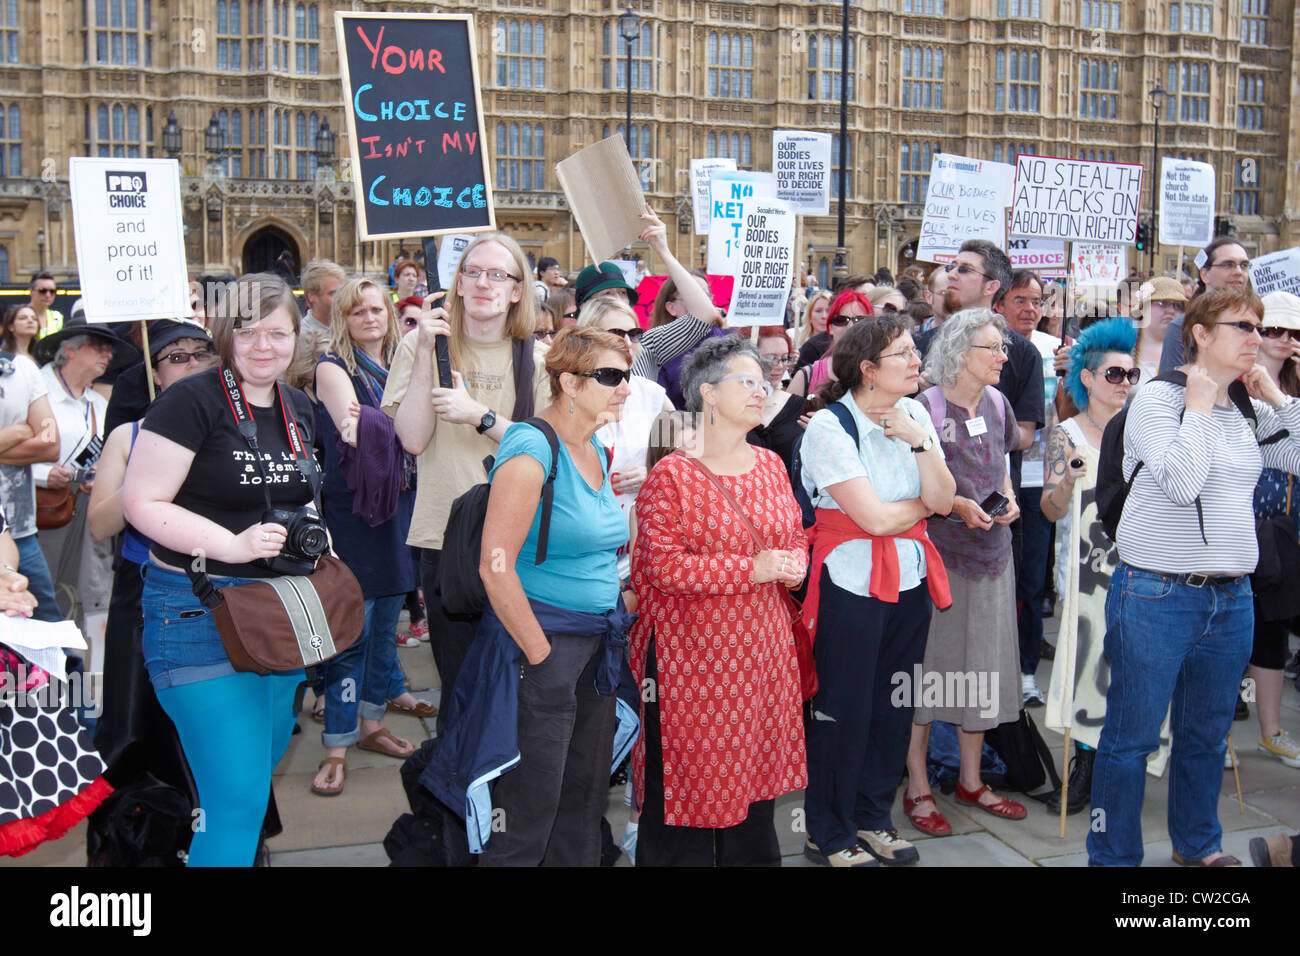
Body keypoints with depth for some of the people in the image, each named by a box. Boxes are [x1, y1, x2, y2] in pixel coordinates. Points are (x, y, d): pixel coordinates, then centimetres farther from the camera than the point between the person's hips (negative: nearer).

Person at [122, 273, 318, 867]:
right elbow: (141, 502, -16)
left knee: (265, 758, 22)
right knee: (239, 797, -9)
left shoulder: (299, 409, 10)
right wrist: (232, 547, -25)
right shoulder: (191, 402, -13)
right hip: (199, 612, -8)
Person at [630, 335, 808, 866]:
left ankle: (753, 856, 31)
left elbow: (796, 535, 19)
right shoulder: (671, 475, -10)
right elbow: (662, 566, -17)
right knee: (692, 774, 2)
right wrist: (752, 569, -19)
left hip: (761, 644, 6)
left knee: (755, 765, 15)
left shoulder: (770, 465, 10)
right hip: (694, 651, -6)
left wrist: (793, 563, -6)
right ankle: (679, 857, 18)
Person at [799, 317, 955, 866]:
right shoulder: (829, 426, -14)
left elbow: (942, 502, -1)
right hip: (852, 585, -6)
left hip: (910, 579, 6)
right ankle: (829, 833, 20)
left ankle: (872, 817, 31)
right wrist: (926, 502, -1)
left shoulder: (914, 414, 6)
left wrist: (919, 442, -13)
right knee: (844, 709, 3)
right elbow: (876, 517, -18)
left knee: (893, 705, 13)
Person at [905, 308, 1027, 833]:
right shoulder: (926, 407, -11)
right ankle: (917, 787, 12)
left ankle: (971, 780, 26)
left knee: (982, 662, 12)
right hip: (937, 548, -6)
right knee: (929, 660, 0)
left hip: (990, 548, 6)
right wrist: (957, 504, -19)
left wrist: (1008, 500, 2)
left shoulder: (997, 404, 8)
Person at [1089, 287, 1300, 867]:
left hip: (1231, 599, 6)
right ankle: (1113, 856, 15)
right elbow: (1180, 483, -21)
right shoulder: (1159, 397, -8)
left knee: (1207, 735, 19)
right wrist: (1200, 405, -13)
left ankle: (1197, 844, 36)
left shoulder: (1251, 411, 11)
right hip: (1156, 596, -6)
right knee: (1131, 737, 2)